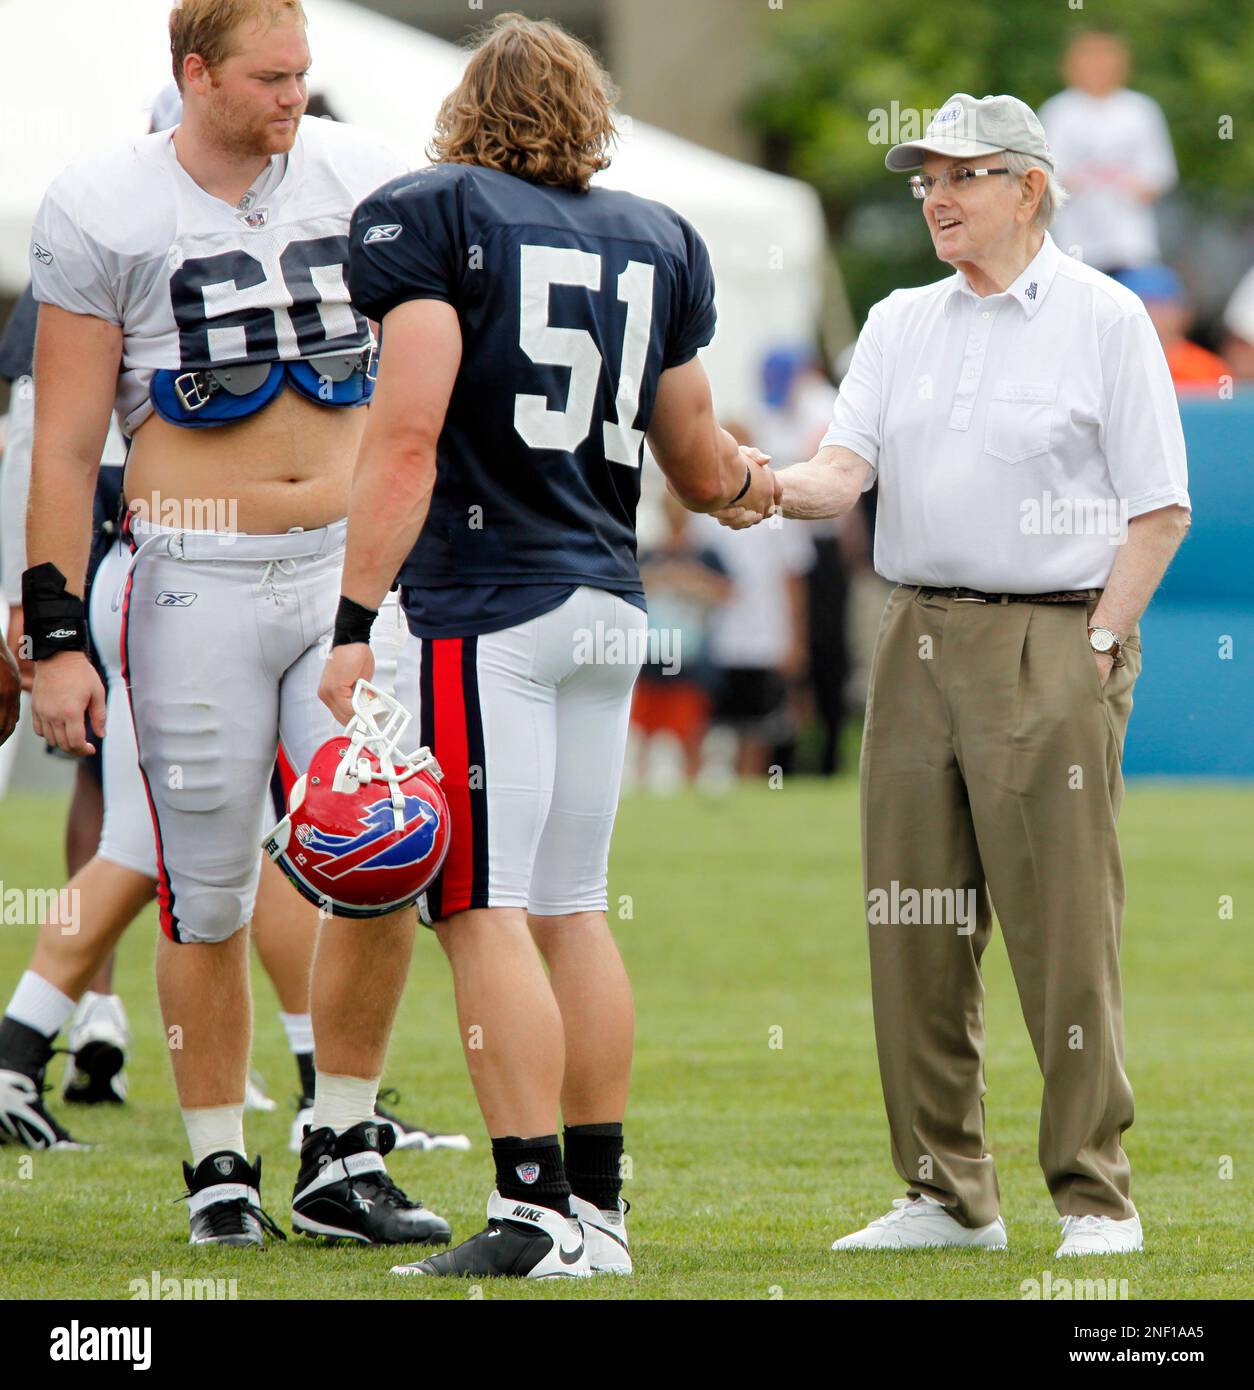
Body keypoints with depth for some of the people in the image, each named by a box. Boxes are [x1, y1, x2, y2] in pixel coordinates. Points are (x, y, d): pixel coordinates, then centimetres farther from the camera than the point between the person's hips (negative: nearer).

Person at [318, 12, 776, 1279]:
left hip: (483, 608, -6)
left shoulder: (429, 217, -5)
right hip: (608, 605, 6)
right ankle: (598, 1205, 16)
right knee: (571, 908, 13)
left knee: (485, 913, -6)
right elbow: (698, 466, 20)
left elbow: (407, 435, -15)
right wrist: (761, 484, 43)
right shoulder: (656, 241, 13)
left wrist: (356, 621, -16)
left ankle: (533, 1212, -10)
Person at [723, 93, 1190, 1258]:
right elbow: (842, 473, 4)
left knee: (1062, 929, -7)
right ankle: (947, 1195, 12)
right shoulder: (900, 325, 15)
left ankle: (1096, 1196, 0)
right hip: (917, 638, 5)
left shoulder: (1104, 319, 0)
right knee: (915, 931, 5)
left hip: (1051, 646, -5)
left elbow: (1159, 508, -2)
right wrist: (765, 491, -18)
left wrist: (1095, 649, -9)